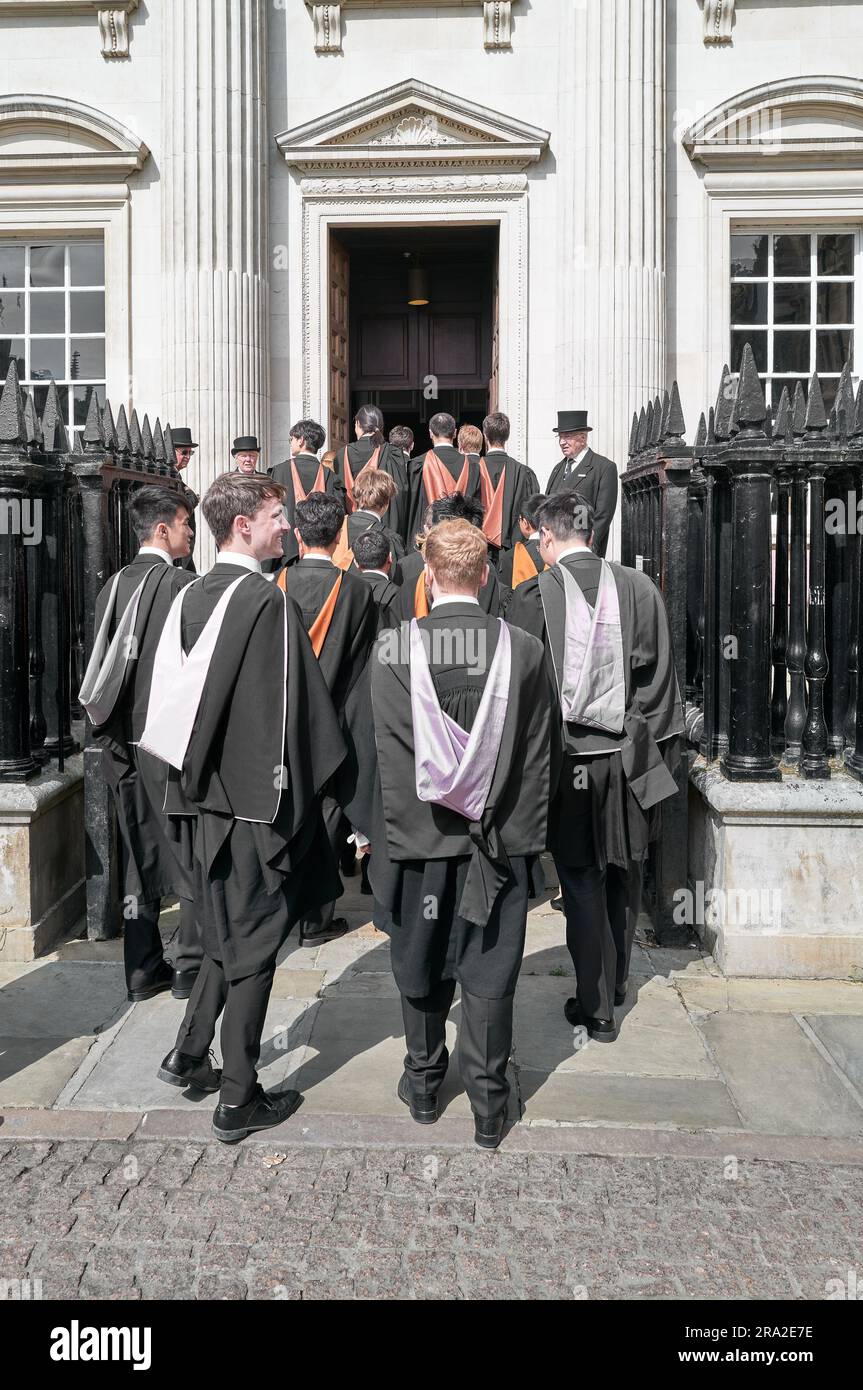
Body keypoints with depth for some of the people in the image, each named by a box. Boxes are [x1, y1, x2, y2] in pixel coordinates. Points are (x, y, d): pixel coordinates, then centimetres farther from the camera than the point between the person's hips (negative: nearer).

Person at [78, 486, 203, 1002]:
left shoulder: (113, 586, 6)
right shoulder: (182, 583, -13)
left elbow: (100, 667, 9)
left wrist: (113, 736, 15)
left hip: (126, 742, 6)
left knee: (139, 857, 12)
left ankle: (143, 970, 20)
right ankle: (191, 967, 12)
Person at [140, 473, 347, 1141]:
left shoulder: (191, 597, 7)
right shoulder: (267, 600, -16)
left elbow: (172, 692, 12)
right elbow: (284, 711, -19)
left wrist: (193, 778, 18)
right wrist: (293, 804, -13)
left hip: (200, 797, 7)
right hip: (253, 802, -7)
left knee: (226, 934, 23)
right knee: (252, 944, 5)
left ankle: (190, 1055, 31)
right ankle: (238, 1101, 15)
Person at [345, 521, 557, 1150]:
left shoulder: (391, 649, -11)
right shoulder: (525, 651, -9)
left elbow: (369, 750, -3)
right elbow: (541, 756, -2)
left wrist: (372, 827, 10)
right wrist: (529, 834, 10)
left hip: (415, 838, 0)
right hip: (500, 841, 0)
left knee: (420, 969, 18)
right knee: (489, 978, 11)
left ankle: (424, 1085, 34)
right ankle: (489, 1108, 21)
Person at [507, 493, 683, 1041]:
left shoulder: (533, 596, -10)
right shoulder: (640, 588, -3)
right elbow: (662, 679, 3)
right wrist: (662, 752, 13)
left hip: (567, 761, -2)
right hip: (629, 755, 3)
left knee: (582, 883, 10)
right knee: (624, 875, 20)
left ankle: (598, 1007, 17)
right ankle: (615, 983, 37)